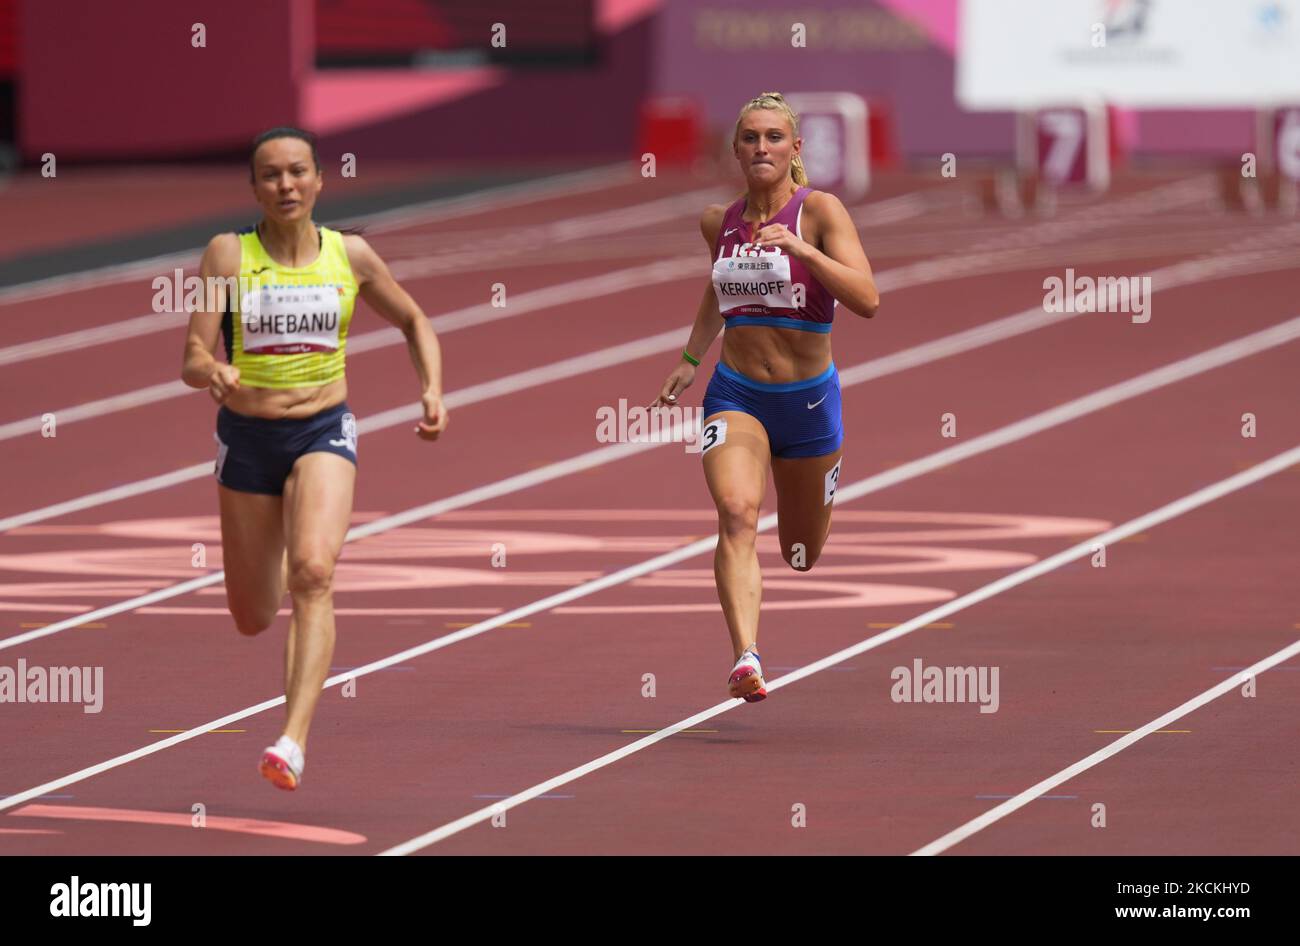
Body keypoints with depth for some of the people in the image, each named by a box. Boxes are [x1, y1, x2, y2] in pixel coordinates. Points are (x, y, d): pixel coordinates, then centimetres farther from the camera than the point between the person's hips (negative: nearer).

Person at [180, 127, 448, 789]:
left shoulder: (349, 256, 0)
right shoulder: (229, 254, -6)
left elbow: (412, 321, 17)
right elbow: (192, 361, -11)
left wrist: (433, 389, 2)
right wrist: (214, 373, -34)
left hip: (324, 434, -1)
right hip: (247, 436, 1)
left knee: (312, 573, -27)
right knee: (253, 619, 10)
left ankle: (294, 741, -34)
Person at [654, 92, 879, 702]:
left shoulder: (820, 211, -10)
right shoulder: (719, 223, 4)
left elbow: (867, 300, -22)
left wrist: (801, 249, -32)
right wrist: (690, 360, 20)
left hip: (808, 399, -1)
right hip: (735, 395, 1)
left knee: (801, 556, 15)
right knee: (736, 512, -27)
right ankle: (746, 658, -39)